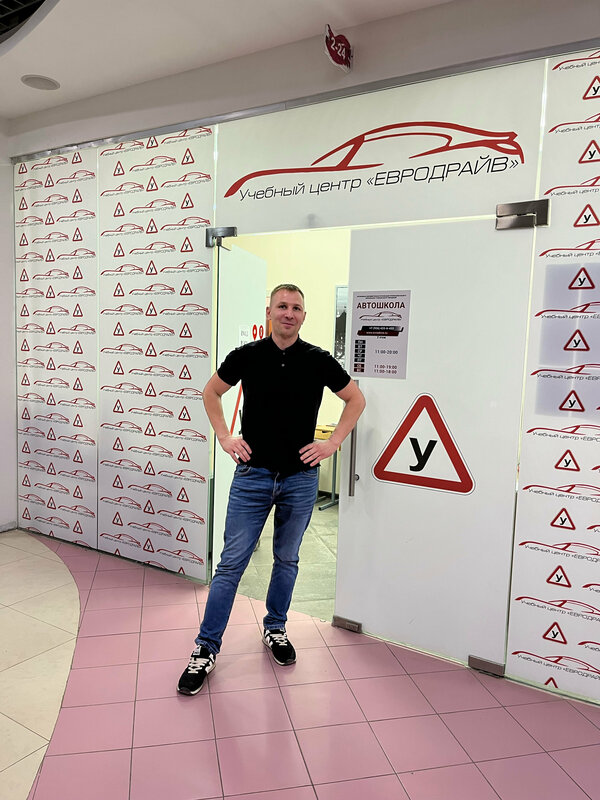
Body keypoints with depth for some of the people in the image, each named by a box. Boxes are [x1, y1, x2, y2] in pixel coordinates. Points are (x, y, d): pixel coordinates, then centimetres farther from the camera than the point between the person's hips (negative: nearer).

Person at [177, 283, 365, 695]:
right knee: (232, 562, 2)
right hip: (253, 475, -1)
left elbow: (356, 399, 8)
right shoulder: (247, 355, -2)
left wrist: (332, 443, 0)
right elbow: (212, 392, 13)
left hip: (300, 477, 1)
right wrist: (224, 436, 3)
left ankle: (275, 628, 37)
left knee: (287, 560, 16)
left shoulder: (318, 360, -3)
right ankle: (207, 647, 15)